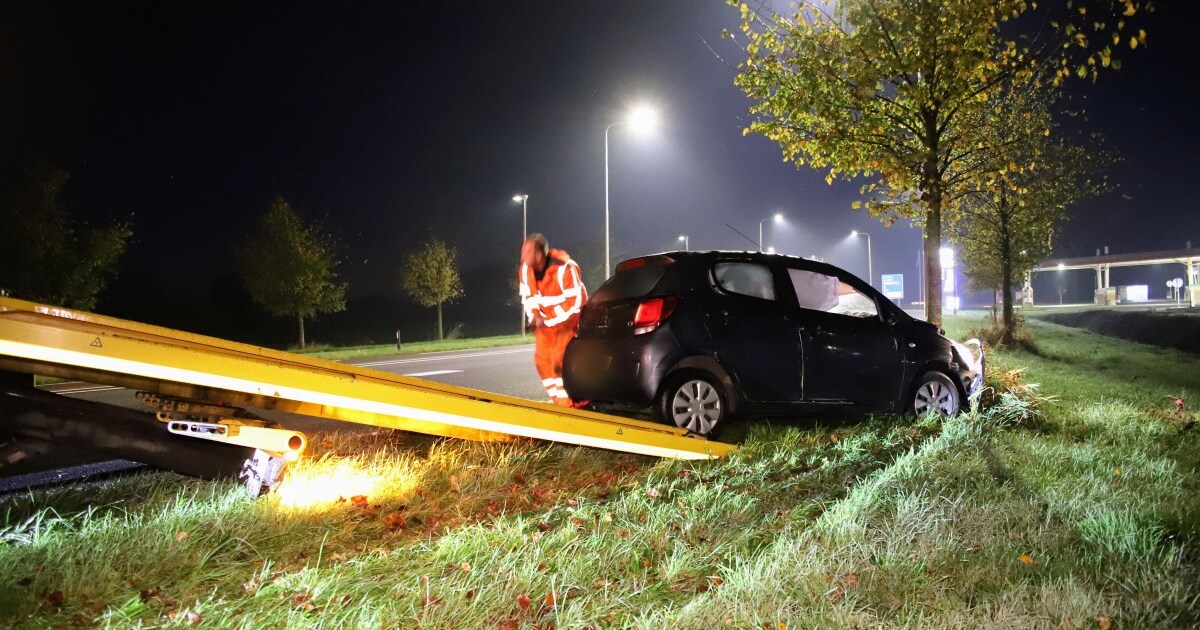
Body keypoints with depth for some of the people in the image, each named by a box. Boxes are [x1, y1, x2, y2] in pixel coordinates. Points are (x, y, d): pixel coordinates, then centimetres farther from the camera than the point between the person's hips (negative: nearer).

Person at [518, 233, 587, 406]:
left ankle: (567, 405, -1)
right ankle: (559, 402, 16)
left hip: (568, 317, -7)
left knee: (559, 359, -15)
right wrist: (534, 316, -15)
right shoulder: (526, 269, -9)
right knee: (542, 359, 2)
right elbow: (528, 296, 3)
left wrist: (549, 321, -26)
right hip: (546, 319, 7)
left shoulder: (564, 268, -29)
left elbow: (575, 302, -26)